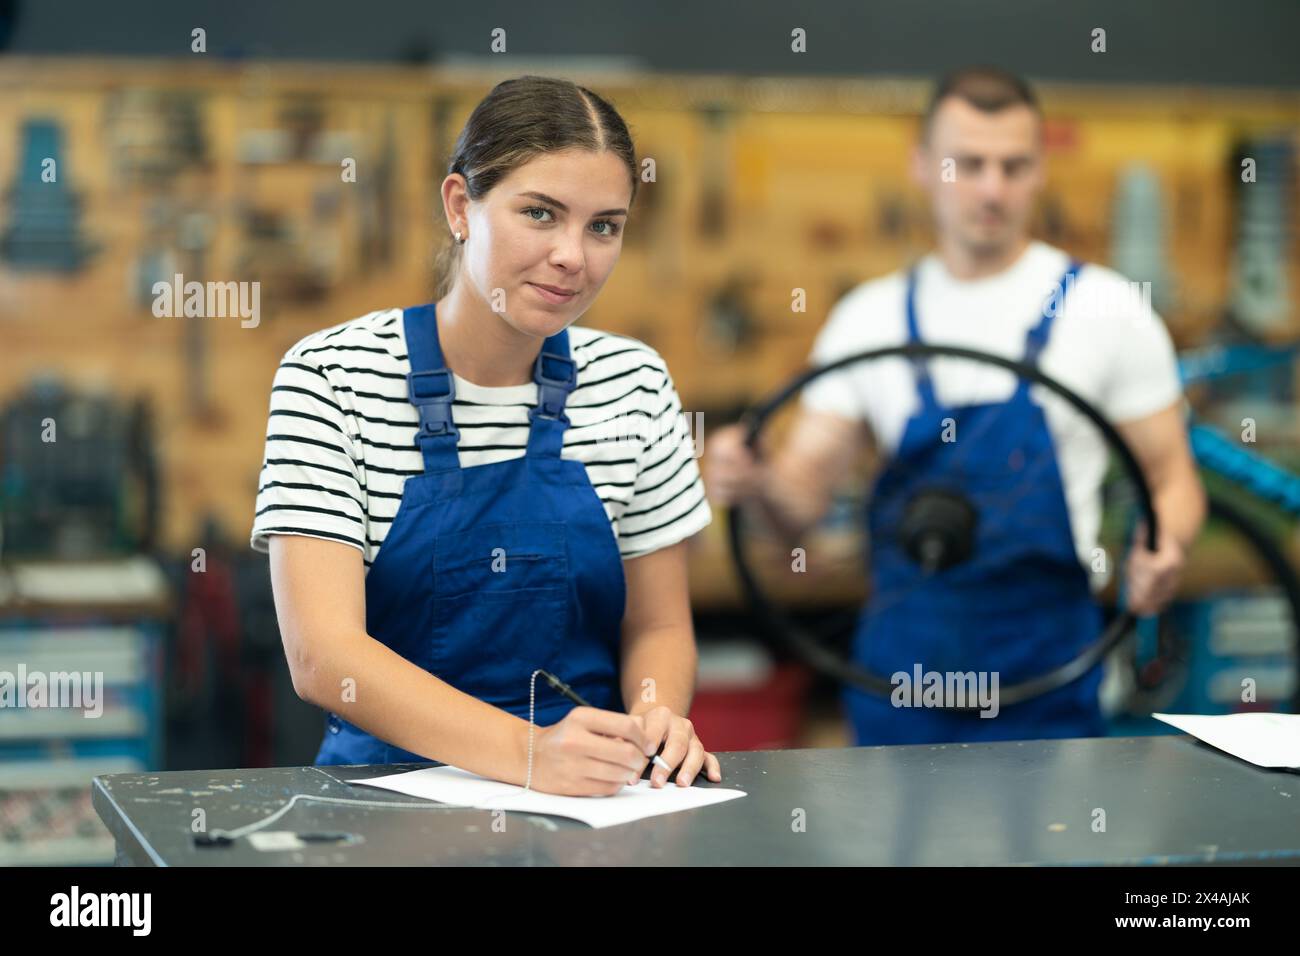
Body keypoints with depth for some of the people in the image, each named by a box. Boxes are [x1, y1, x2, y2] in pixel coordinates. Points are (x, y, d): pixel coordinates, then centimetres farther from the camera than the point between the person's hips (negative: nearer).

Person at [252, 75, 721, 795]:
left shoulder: (633, 384, 5)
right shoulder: (329, 377, -6)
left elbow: (657, 626, 13)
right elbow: (322, 656, -17)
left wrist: (658, 721, -11)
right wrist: (527, 752, -31)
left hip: (591, 787, 3)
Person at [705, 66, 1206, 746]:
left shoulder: (1106, 308, 0)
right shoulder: (869, 318, 7)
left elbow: (1171, 476, 2)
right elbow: (804, 497, 3)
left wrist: (1163, 550, -19)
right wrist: (754, 481, -19)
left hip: (1043, 671, -2)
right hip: (899, 666, 3)